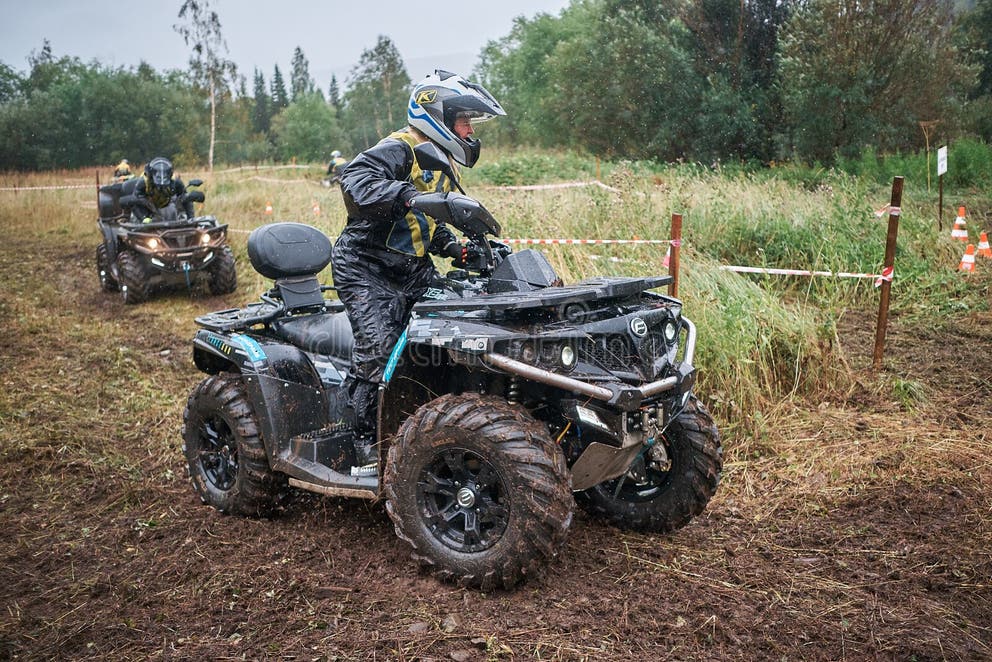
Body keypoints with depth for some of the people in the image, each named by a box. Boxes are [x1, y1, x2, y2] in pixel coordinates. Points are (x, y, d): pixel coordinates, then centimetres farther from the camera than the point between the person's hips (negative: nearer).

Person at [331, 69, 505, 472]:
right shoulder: (399, 149, -12)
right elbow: (355, 178, -32)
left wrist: (454, 248, 8)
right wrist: (407, 196, -45)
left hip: (413, 270, 8)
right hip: (367, 268, -8)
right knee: (377, 346, -20)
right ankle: (368, 445, -11)